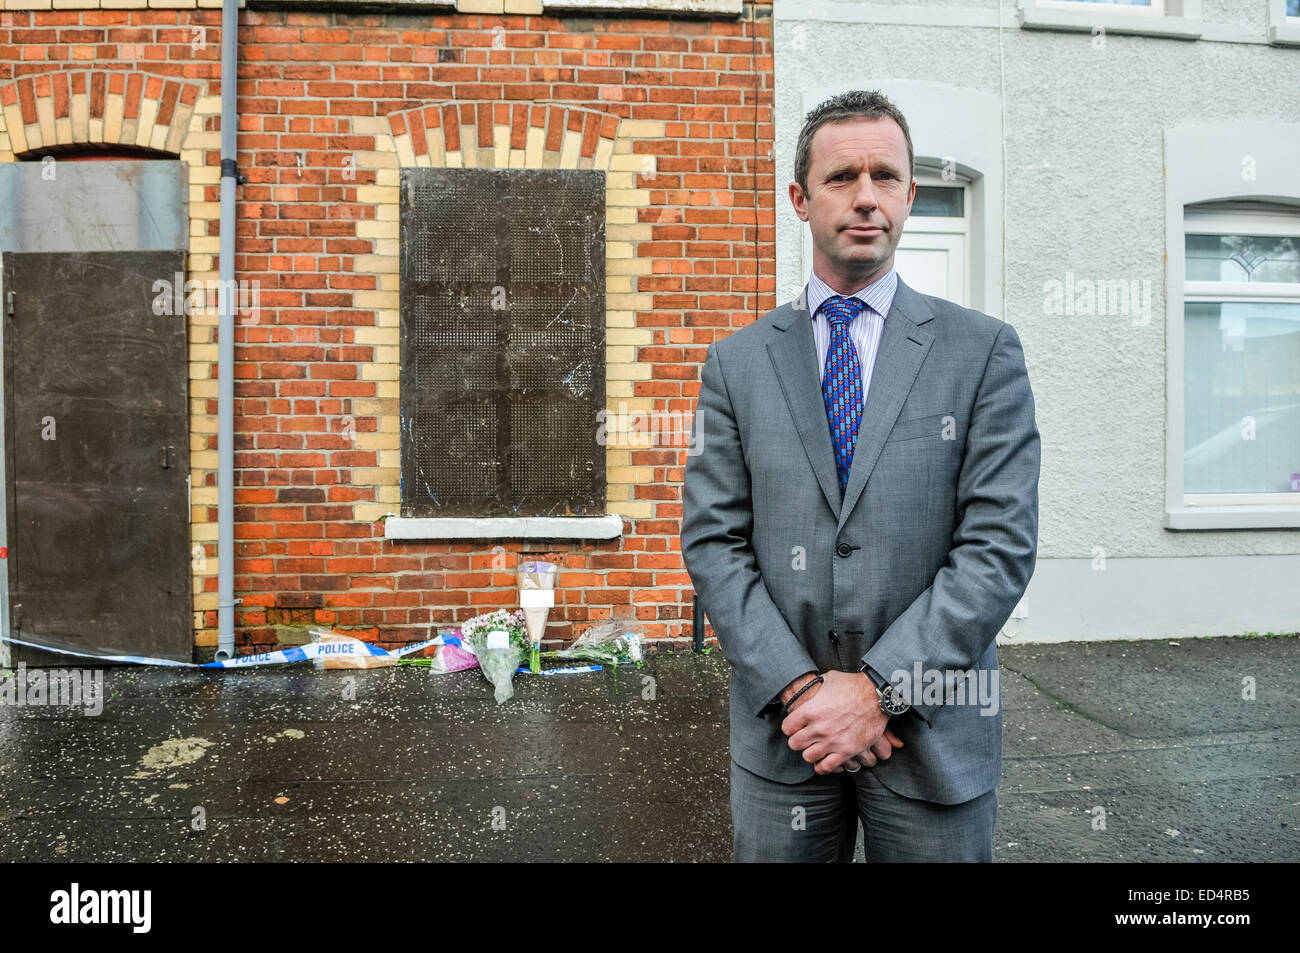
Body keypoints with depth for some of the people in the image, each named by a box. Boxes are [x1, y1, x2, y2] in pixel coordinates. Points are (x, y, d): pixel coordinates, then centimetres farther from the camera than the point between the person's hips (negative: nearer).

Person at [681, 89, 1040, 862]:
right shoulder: (738, 362, 3)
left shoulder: (983, 350, -1)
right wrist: (799, 685, -12)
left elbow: (1001, 546, -8)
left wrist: (879, 689, -14)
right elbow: (712, 541, -2)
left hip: (933, 737, 0)